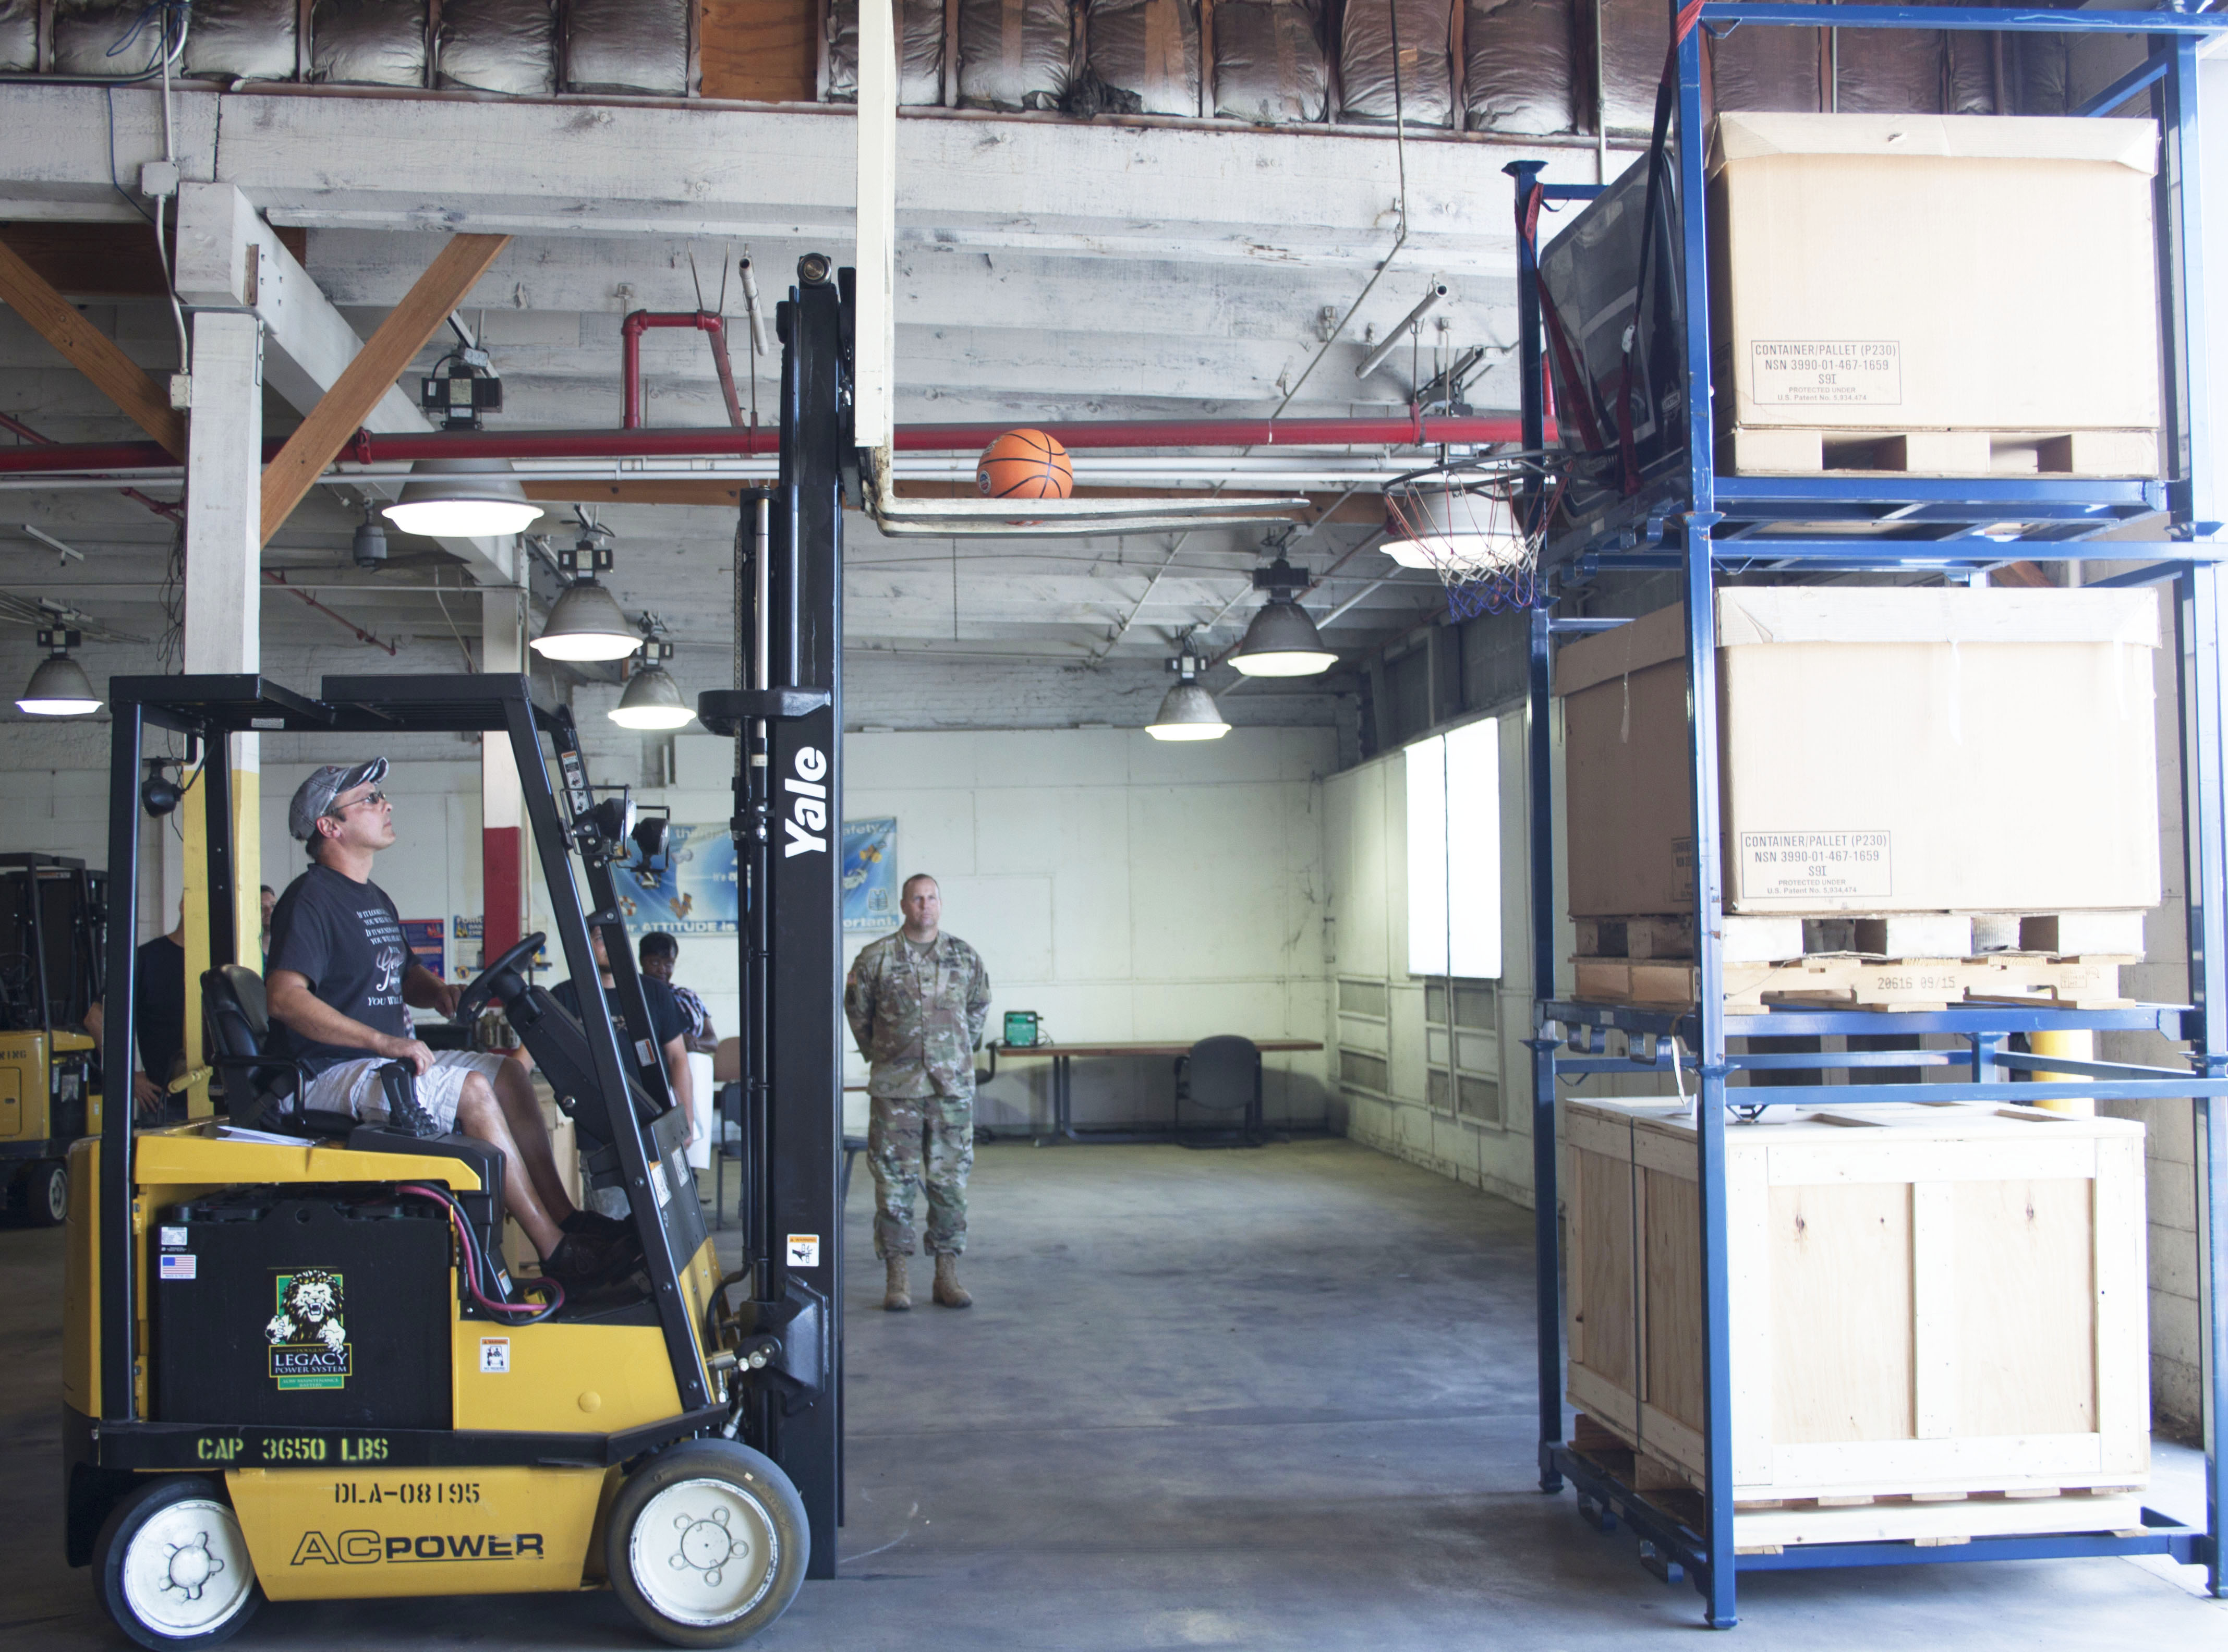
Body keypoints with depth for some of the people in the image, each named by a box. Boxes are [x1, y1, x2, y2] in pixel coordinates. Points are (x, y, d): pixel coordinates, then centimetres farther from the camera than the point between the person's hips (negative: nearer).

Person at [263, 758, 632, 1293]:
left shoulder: (375, 901, 20)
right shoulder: (310, 899, -12)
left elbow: (405, 975, 29)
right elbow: (285, 998, -25)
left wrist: (434, 989, 3)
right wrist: (384, 1041, -32)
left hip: (386, 1061, 10)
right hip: (333, 1077, -10)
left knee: (507, 1072, -1)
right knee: (472, 1088, -25)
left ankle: (564, 1215, -6)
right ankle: (556, 1251, -25)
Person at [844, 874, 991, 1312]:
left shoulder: (965, 958, 7)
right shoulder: (875, 958, 0)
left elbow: (978, 1007, 21)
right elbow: (857, 1010, 12)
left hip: (952, 1088, 2)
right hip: (894, 1089, -1)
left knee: (950, 1181, 3)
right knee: (894, 1182, -1)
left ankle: (948, 1273, 11)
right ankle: (897, 1277, 6)